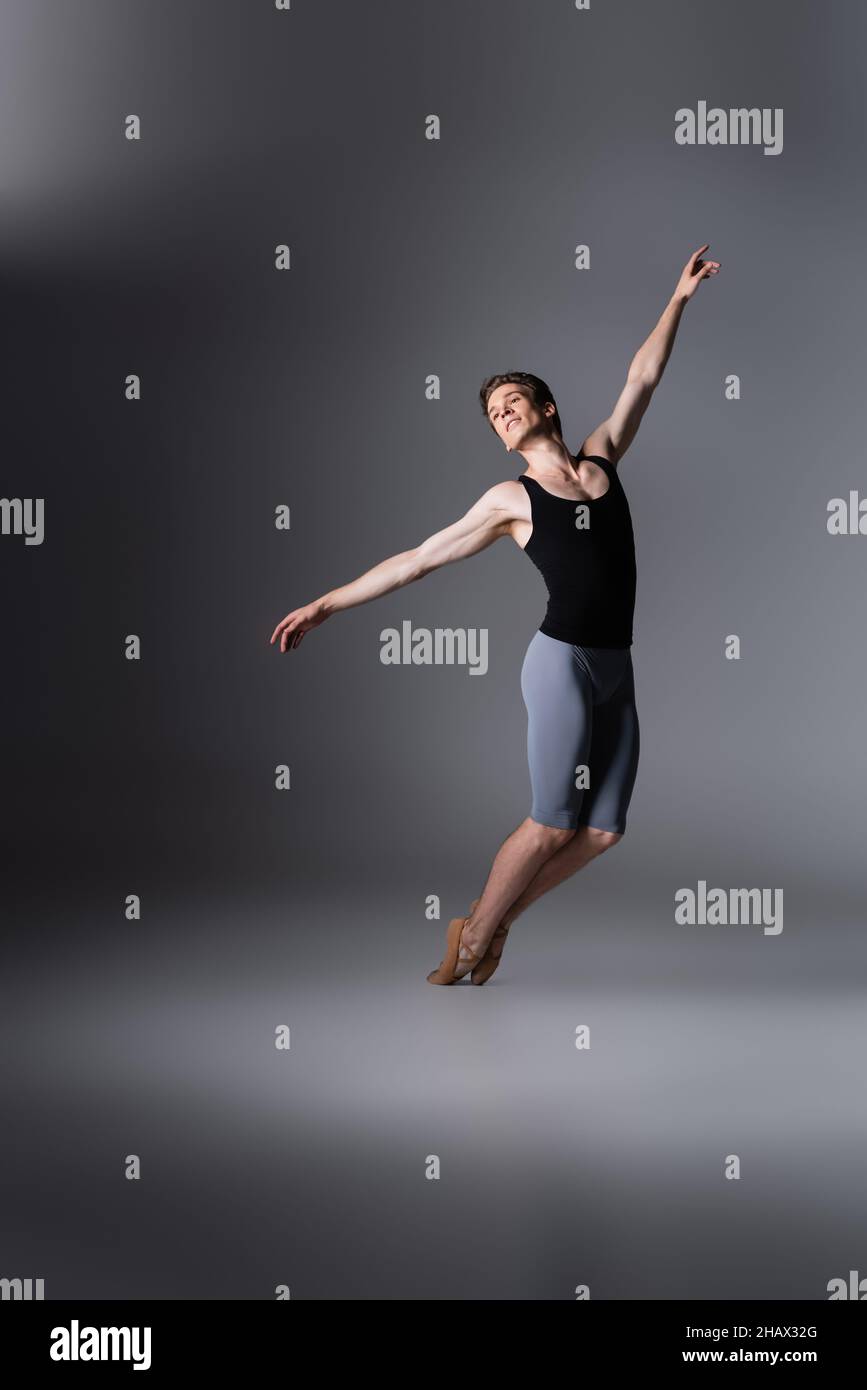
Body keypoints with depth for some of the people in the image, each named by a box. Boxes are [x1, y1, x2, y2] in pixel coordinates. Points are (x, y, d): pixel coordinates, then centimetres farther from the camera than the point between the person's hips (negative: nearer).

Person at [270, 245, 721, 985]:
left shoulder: (601, 458, 12)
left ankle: (490, 922, 16)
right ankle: (470, 943, 8)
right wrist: (326, 603, -2)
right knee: (553, 825, -8)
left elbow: (642, 379, 24)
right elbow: (417, 559, 1)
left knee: (603, 830, 2)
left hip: (617, 671, 5)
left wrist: (679, 298, 26)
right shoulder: (512, 499, 0)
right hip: (563, 663, -5)